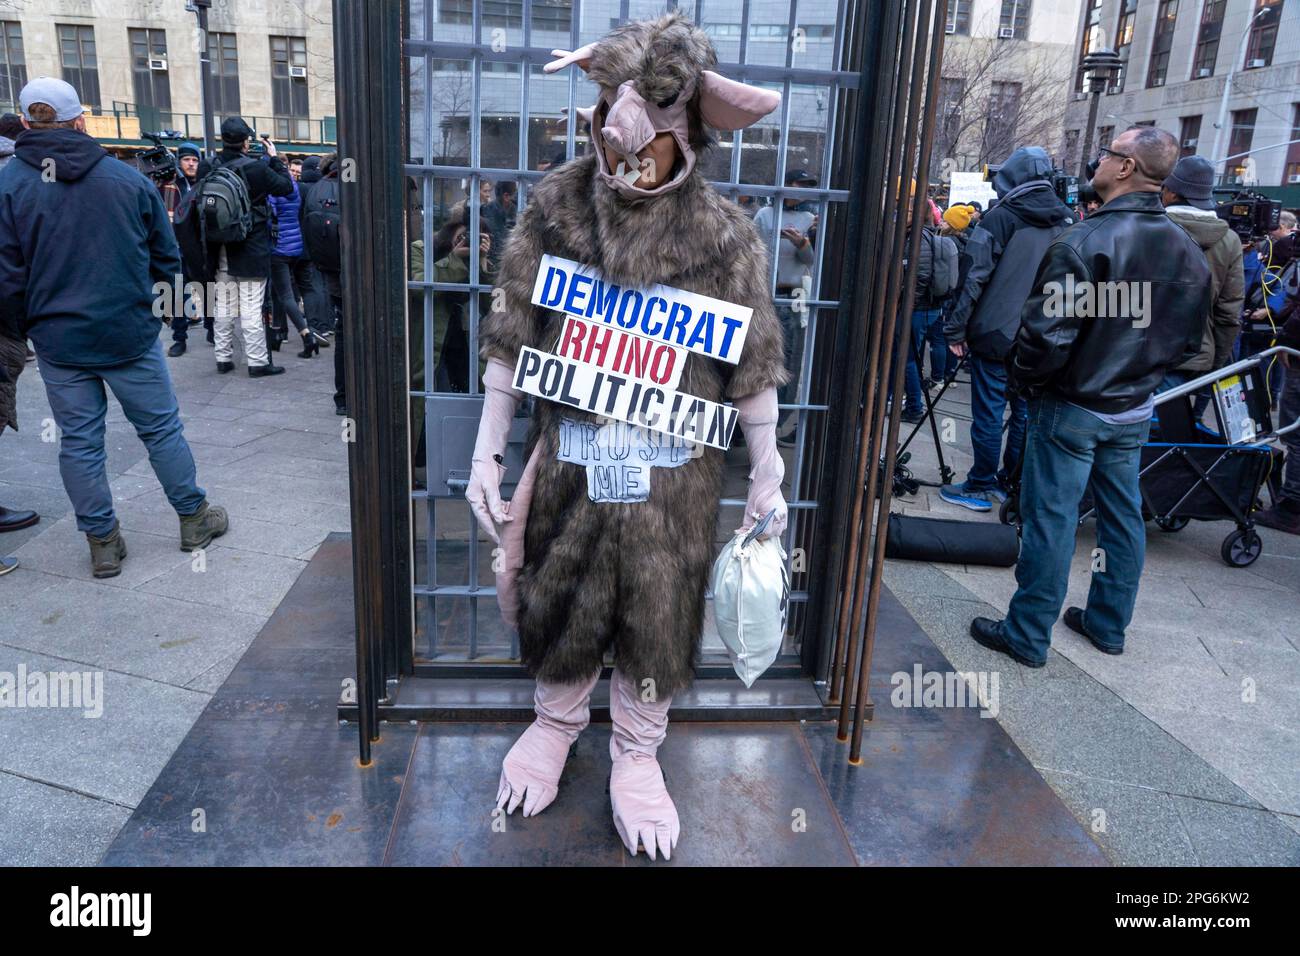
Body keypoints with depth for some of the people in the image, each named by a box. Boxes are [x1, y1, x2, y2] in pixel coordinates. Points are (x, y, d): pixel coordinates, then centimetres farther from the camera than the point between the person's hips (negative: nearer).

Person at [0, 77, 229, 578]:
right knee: (162, 428, 11)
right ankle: (194, 518, 20)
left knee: (79, 441, 9)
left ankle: (103, 543, 16)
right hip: (131, 332, 0)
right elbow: (167, 258, 4)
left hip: (59, 341, 0)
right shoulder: (129, 178, -3)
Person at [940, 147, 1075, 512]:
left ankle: (980, 488, 10)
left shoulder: (1002, 217, -8)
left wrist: (956, 328, -7)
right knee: (1026, 412, 13)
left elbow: (974, 276, -12)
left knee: (988, 413, 2)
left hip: (996, 334, -5)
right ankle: (1012, 483, 22)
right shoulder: (1067, 222, 8)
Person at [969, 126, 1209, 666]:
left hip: (1071, 407, -7)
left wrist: (1025, 378, -7)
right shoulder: (1189, 252, 4)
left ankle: (1027, 636, 11)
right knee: (1122, 515, 16)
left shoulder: (1085, 241, -21)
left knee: (1051, 518, 1)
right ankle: (1108, 625, 31)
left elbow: (1048, 332, -24)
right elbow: (1188, 341, 10)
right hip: (1134, 410, 7)